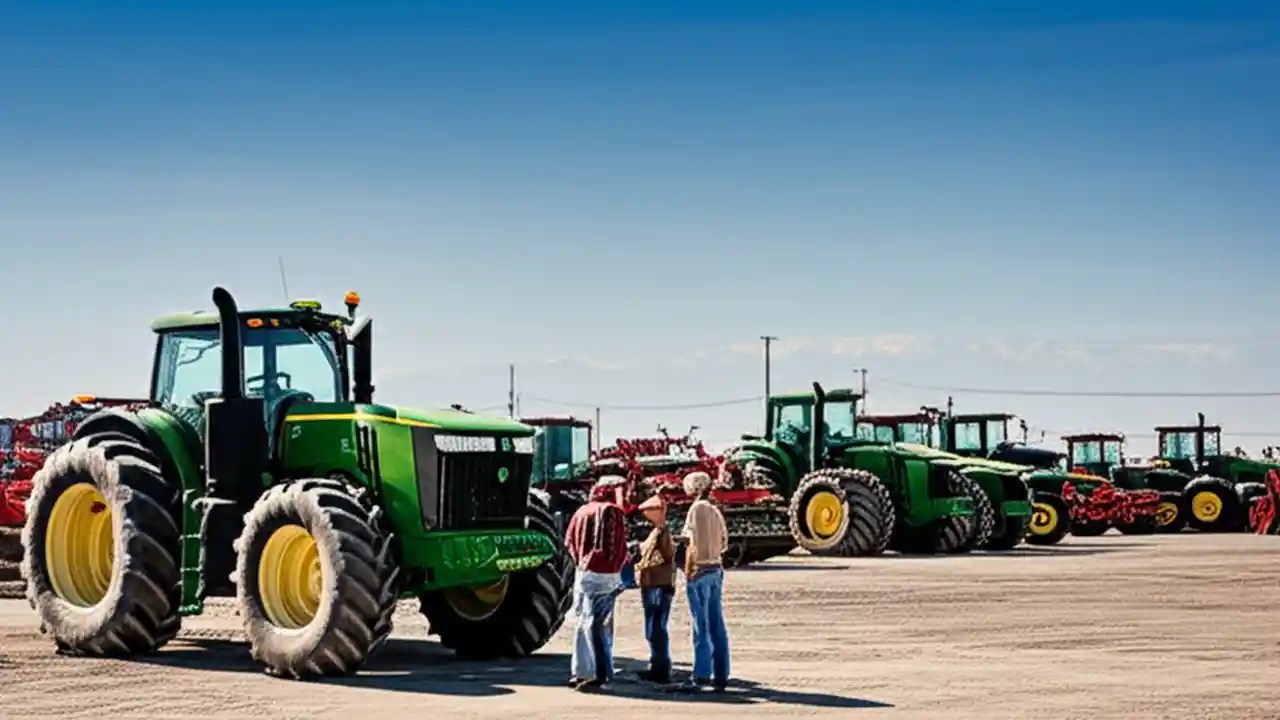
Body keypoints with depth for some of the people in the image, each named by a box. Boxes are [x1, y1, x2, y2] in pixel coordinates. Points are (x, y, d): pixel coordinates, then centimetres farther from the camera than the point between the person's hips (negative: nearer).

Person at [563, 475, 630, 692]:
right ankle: (600, 676, -3)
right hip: (607, 576, -4)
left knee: (584, 623, 13)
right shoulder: (614, 512, -7)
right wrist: (617, 567, 6)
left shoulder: (582, 512, 8)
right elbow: (620, 546, -10)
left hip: (584, 574, 4)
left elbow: (570, 542, 6)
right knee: (602, 626, -1)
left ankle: (580, 673, 13)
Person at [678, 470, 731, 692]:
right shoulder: (715, 511, 13)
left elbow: (692, 543, -14)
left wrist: (687, 572, -11)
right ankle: (721, 676, 8)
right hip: (716, 570, 7)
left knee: (701, 626, -6)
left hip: (700, 571, -7)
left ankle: (701, 675, -6)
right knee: (717, 625, 7)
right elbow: (724, 544, 14)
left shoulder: (697, 509, -10)